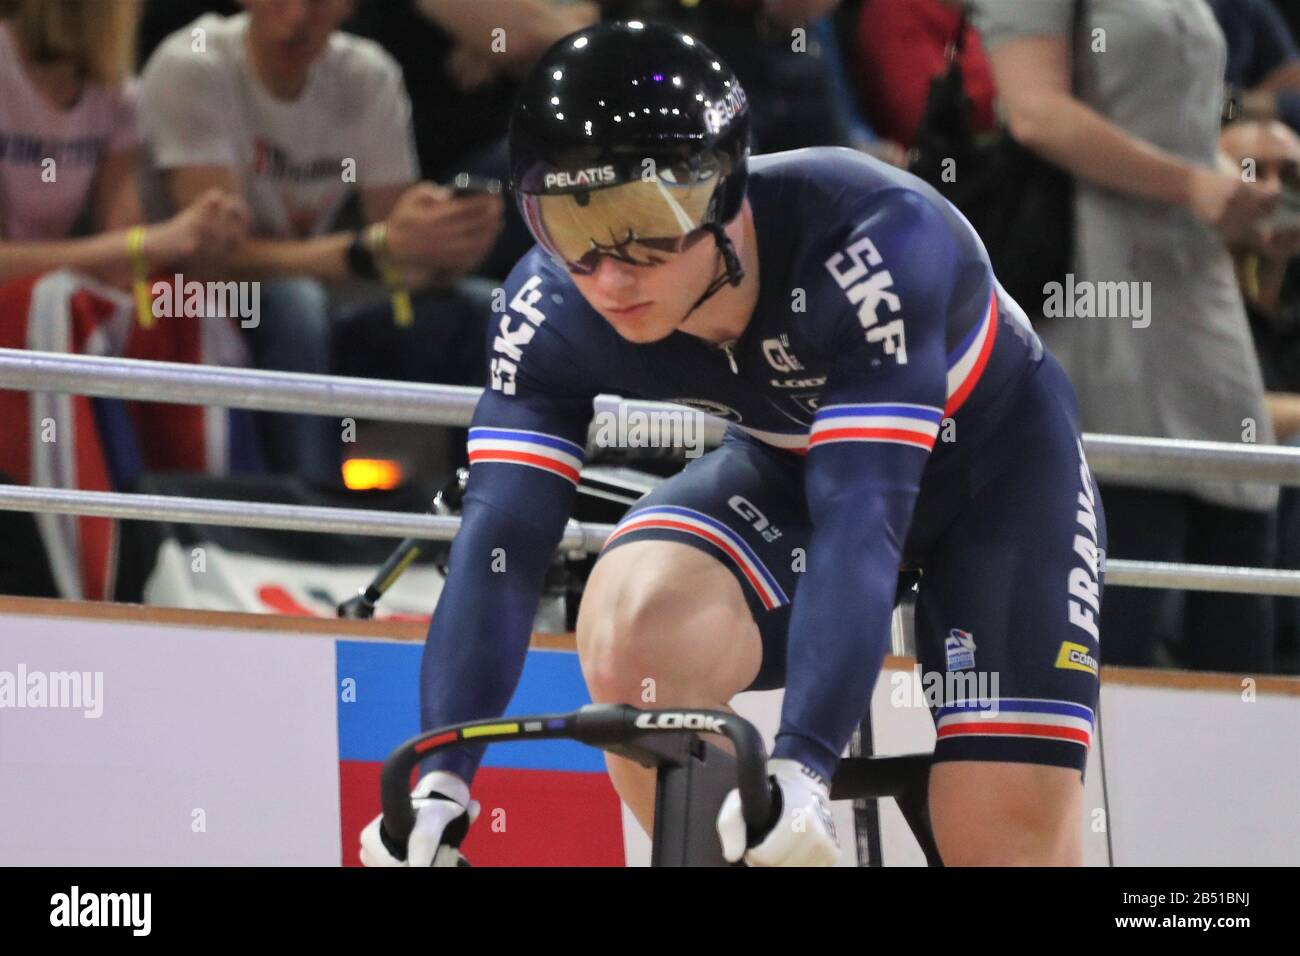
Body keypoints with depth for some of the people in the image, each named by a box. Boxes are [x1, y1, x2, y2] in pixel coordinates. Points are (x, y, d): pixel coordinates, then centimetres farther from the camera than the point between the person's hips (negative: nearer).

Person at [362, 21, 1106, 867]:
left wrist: (801, 770, -54)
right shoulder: (555, 311, -25)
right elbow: (499, 541, -29)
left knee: (1011, 825, -16)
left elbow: (861, 520, -45)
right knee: (634, 628, -29)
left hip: (991, 456, -3)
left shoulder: (874, 242, -38)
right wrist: (440, 782, -42)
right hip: (792, 463, 3)